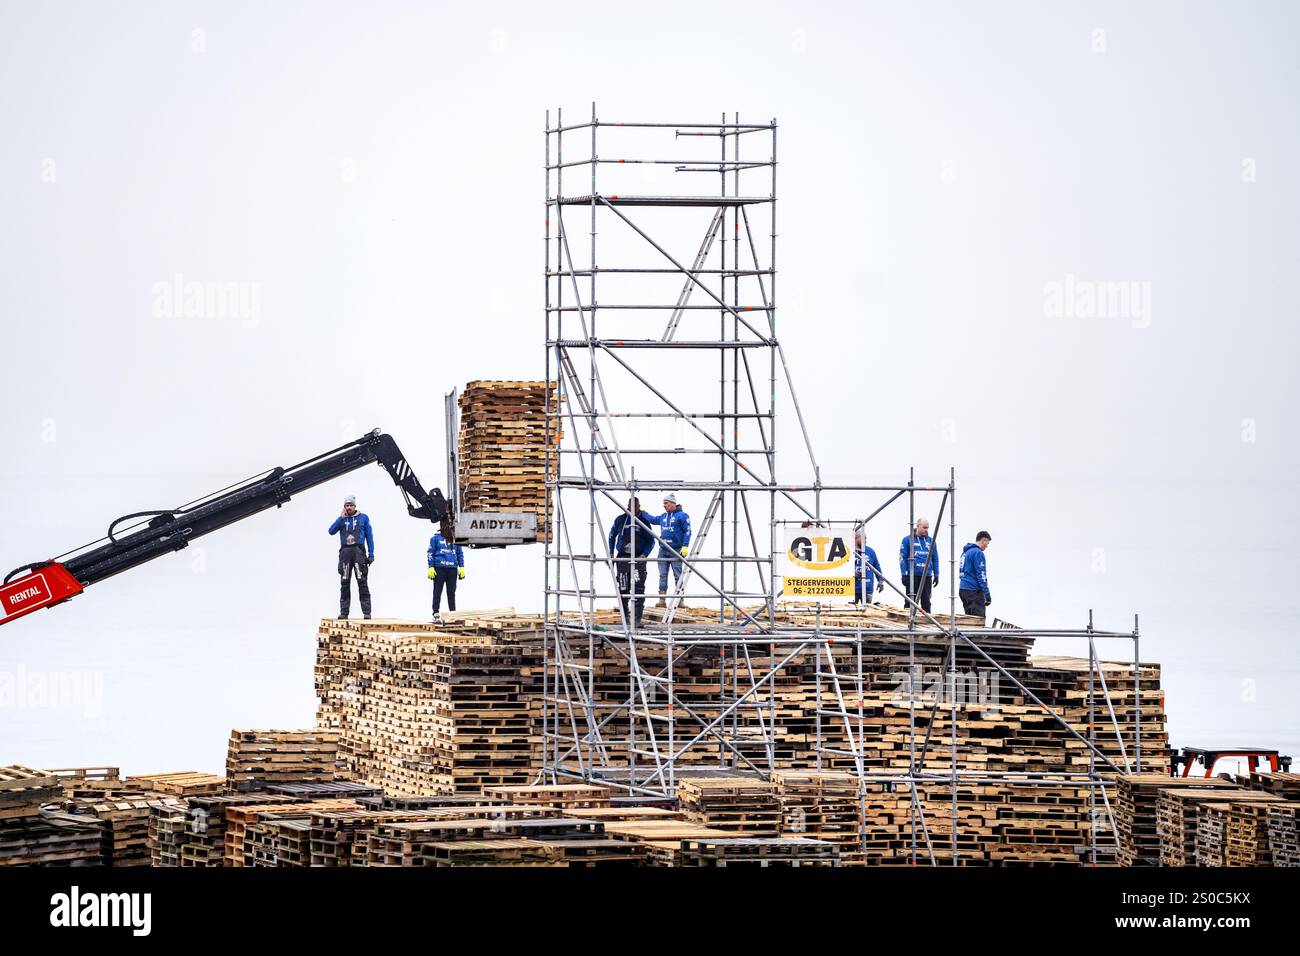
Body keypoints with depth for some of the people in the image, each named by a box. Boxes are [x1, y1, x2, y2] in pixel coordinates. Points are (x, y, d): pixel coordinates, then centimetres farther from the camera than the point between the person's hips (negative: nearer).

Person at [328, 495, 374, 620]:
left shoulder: (363, 518, 10)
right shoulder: (341, 519, 16)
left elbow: (369, 536, 9)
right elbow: (331, 531, 1)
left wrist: (371, 554, 1)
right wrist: (341, 517, -4)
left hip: (359, 551, -3)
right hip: (345, 552, 3)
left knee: (362, 582, -9)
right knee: (344, 583, 1)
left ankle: (366, 612, -10)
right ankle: (344, 612, 4)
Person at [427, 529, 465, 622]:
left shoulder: (456, 539, 12)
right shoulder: (436, 538, 3)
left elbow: (460, 553, 18)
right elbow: (431, 553, 2)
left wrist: (461, 567, 10)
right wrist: (431, 568, -5)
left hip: (452, 569, 3)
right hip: (439, 568, -3)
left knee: (451, 593, 6)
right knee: (437, 592, -3)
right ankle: (436, 613, 0)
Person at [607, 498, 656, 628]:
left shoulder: (644, 521, 0)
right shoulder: (620, 519, 6)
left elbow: (651, 541, 5)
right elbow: (612, 536, 19)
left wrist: (644, 555, -10)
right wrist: (611, 554, 12)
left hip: (638, 558, -2)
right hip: (622, 558, 2)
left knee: (638, 588, -14)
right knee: (623, 588, 6)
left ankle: (637, 618, -15)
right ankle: (625, 616, 21)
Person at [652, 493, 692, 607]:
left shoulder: (682, 516, -5)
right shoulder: (663, 517, 15)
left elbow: (687, 532, -9)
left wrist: (685, 547, -16)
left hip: (676, 551, -6)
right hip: (663, 550, 6)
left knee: (678, 576, -5)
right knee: (662, 575, 2)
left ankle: (681, 601, -4)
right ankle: (662, 600, 2)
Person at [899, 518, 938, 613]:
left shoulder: (930, 541, 11)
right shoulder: (908, 540, -1)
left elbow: (935, 559, 15)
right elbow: (902, 558, -2)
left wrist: (936, 574, 9)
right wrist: (904, 575, -8)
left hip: (927, 576, 3)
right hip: (912, 576, -3)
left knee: (926, 602, 6)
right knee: (911, 602, -1)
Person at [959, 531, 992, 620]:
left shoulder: (966, 552, 17)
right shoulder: (978, 553, -11)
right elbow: (981, 575, -16)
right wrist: (987, 594, -16)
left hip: (963, 589, 9)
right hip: (973, 591, -9)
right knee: (979, 619, -11)